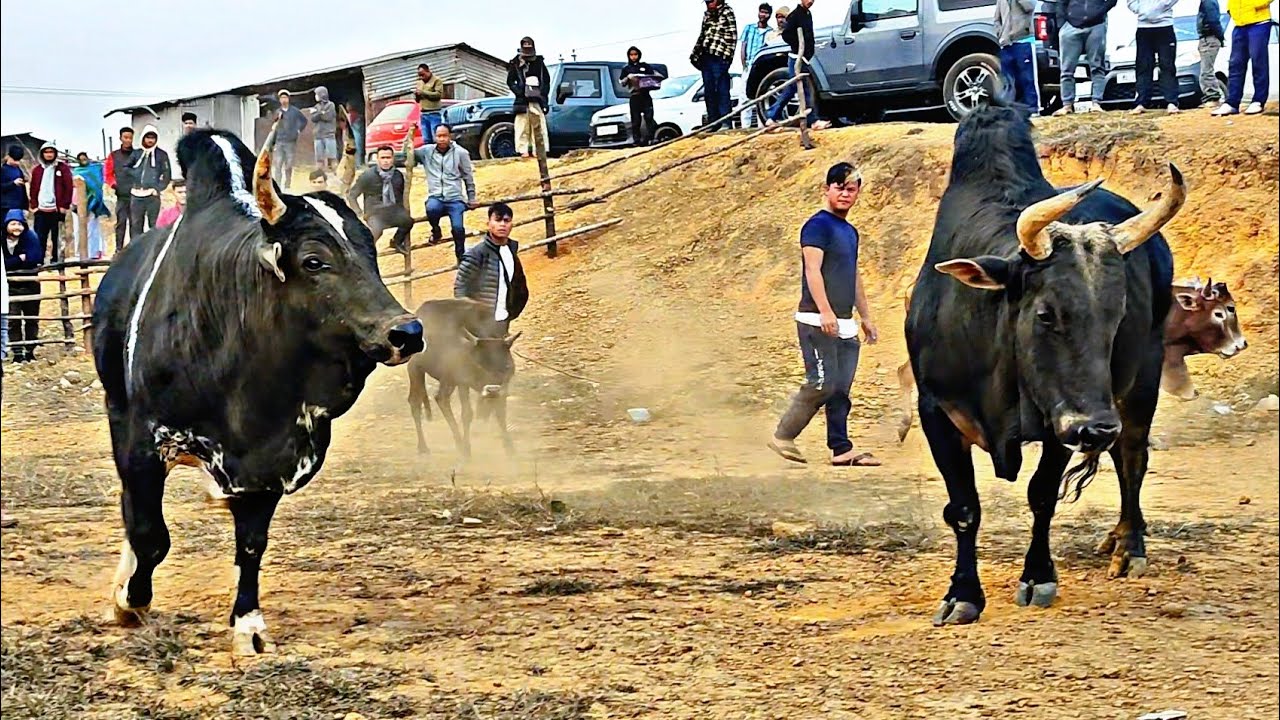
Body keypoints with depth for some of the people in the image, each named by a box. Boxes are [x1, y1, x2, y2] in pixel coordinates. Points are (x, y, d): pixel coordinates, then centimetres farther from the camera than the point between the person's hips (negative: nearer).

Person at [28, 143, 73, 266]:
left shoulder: (63, 168, 4)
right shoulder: (37, 170, 13)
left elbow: (69, 188, -1)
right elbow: (33, 189, 13)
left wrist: (65, 206, -8)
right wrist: (34, 206, 2)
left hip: (57, 210, -3)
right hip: (41, 210, 3)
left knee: (57, 238, 2)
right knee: (39, 238, -1)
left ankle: (56, 262, 6)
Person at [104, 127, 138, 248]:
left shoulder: (138, 154, 7)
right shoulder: (114, 156, 12)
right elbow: (108, 174, 12)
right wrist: (113, 184, -6)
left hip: (135, 194, -1)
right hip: (121, 195, 1)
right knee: (121, 222, -1)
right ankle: (118, 249, -1)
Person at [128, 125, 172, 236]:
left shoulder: (161, 155, 2)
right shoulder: (136, 154, 10)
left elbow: (167, 175, 1)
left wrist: (158, 189, -9)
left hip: (153, 196, -4)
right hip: (136, 196, 4)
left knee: (154, 224, -1)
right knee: (136, 225, 8)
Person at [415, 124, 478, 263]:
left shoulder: (460, 153, 2)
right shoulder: (427, 151, 6)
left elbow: (468, 177, 9)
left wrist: (471, 199, 10)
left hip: (455, 198, -1)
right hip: (435, 197, 1)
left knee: (457, 227, -22)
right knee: (431, 208, -36)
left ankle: (461, 258, 3)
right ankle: (436, 231, -2)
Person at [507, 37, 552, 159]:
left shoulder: (539, 62, 13)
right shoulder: (516, 63, 5)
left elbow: (546, 79, 17)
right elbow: (510, 81, 4)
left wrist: (543, 93, 4)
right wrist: (519, 92, -9)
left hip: (537, 99, 2)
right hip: (523, 101, -2)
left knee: (539, 126, 0)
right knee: (523, 126, -7)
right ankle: (524, 151, -7)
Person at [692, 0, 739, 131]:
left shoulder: (727, 12, -2)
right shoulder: (707, 14, 18)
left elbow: (732, 36, -8)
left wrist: (728, 55, -15)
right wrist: (695, 55, 20)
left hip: (719, 57, -7)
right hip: (706, 56, 7)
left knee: (722, 90, -6)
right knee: (708, 91, 8)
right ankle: (713, 122, 13)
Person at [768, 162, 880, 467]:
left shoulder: (850, 231, 19)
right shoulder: (818, 225, -8)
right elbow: (813, 269, -18)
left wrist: (865, 317, 27)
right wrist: (825, 311, -28)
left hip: (845, 325, 8)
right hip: (818, 323, -8)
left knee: (841, 389, 6)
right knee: (822, 384, -11)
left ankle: (842, 449, 7)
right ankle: (782, 436, -1)